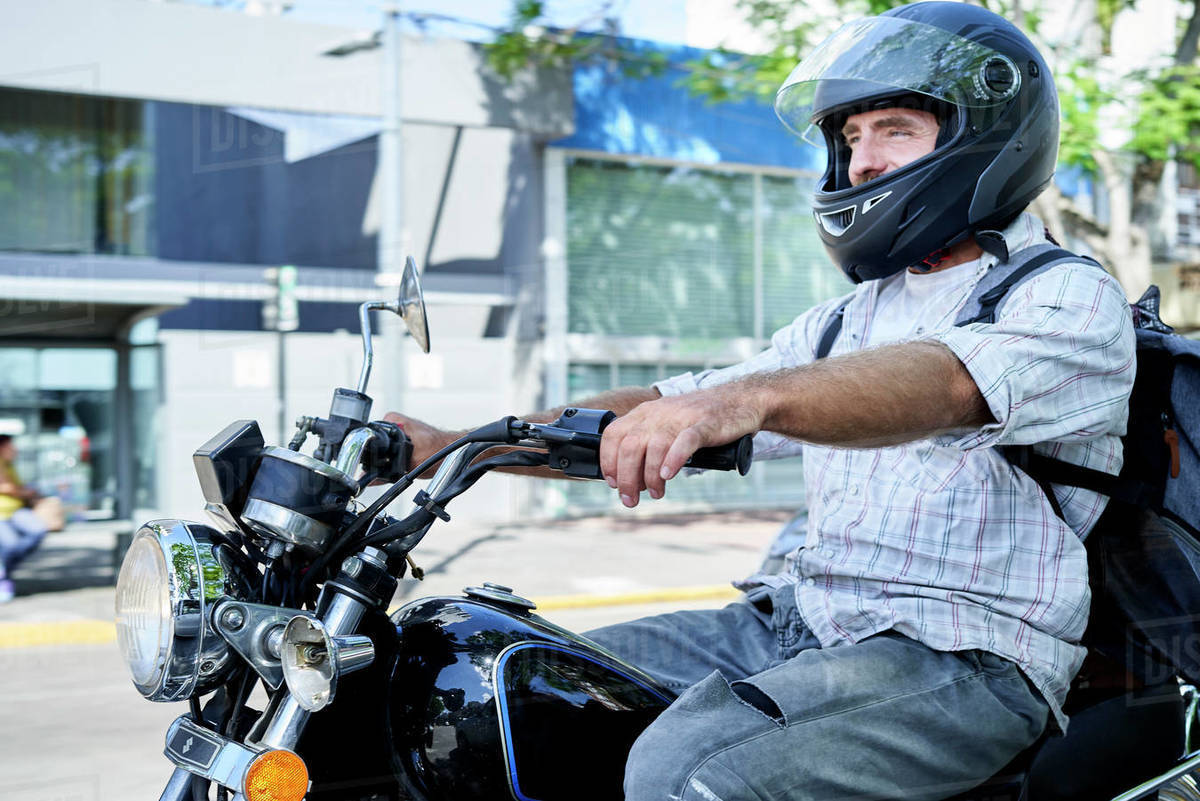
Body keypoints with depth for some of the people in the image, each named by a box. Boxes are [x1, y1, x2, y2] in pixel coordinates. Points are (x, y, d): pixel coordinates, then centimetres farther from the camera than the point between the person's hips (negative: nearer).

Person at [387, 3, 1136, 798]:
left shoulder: (1073, 300, -4)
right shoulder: (849, 319, 21)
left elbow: (946, 382, -28)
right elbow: (661, 415, 16)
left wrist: (751, 397, -47)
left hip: (961, 655, -8)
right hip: (798, 620, 8)